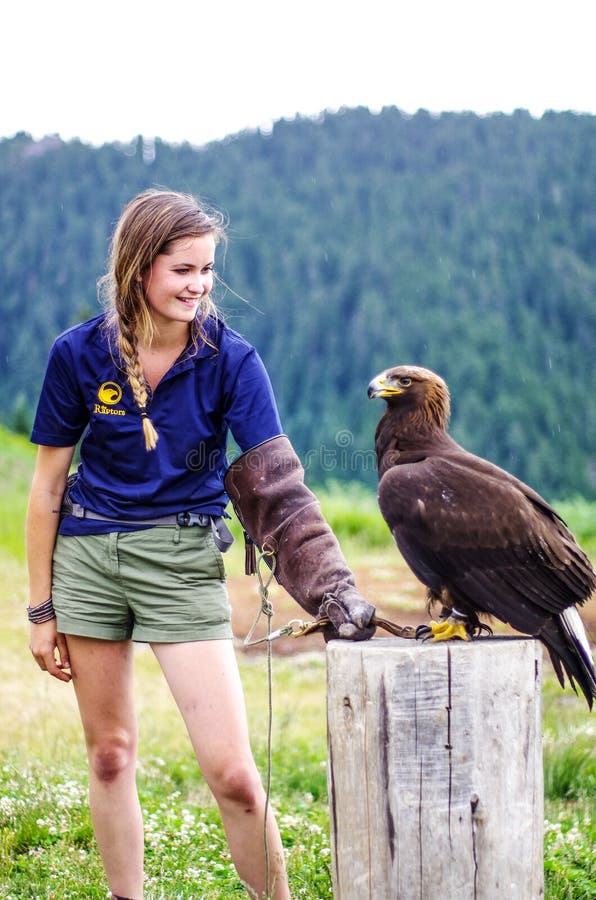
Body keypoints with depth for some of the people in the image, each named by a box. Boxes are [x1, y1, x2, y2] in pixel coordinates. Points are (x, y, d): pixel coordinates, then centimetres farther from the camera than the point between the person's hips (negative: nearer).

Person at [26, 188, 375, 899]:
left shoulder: (230, 359, -10)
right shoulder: (79, 353, -6)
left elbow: (278, 489, -15)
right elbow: (48, 486, 3)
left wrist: (336, 595, -28)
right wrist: (42, 609, 5)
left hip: (182, 560, -2)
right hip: (87, 556, 2)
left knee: (232, 773, -9)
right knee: (109, 756, 12)